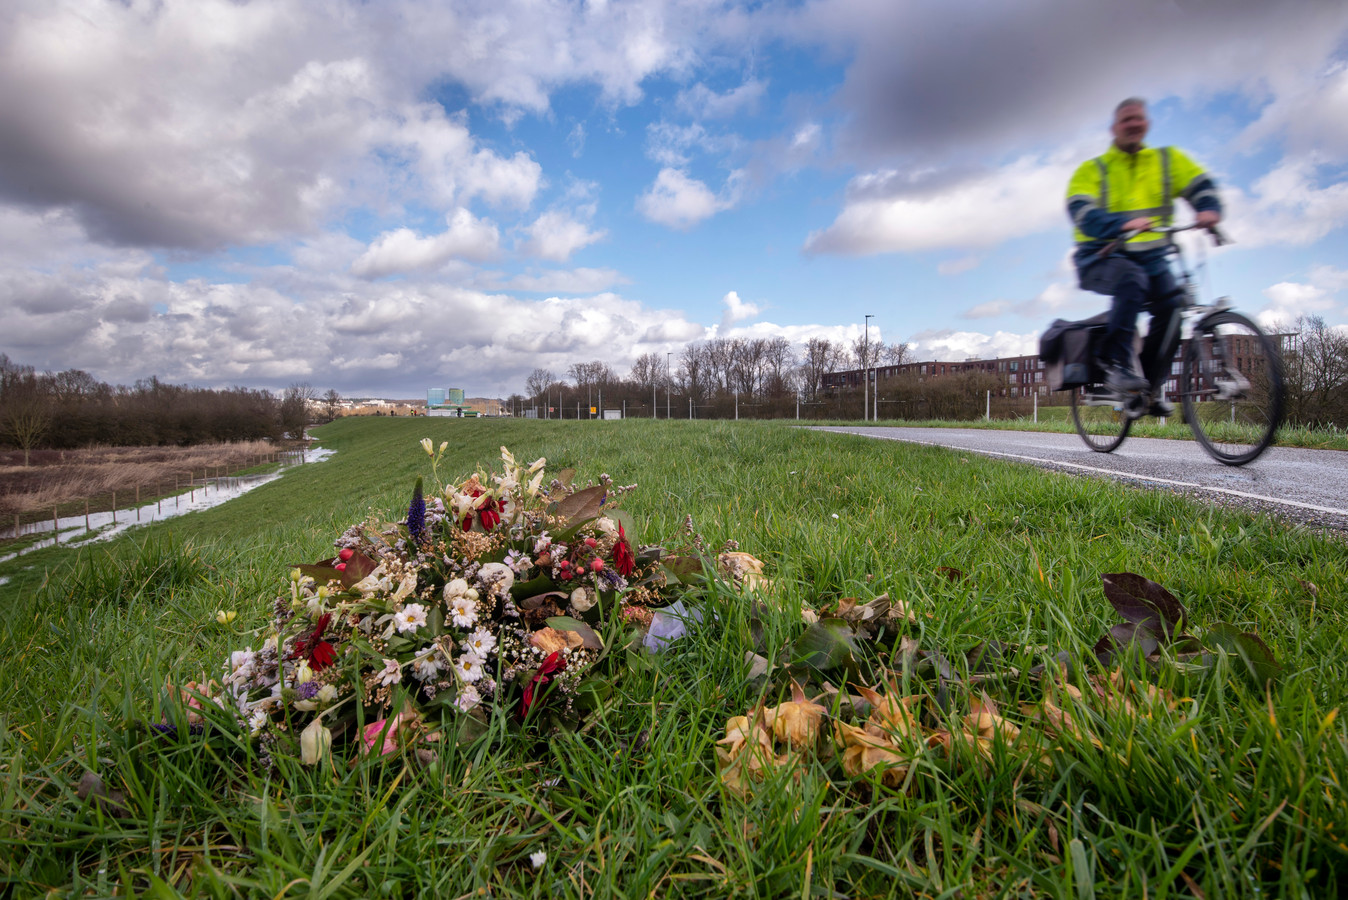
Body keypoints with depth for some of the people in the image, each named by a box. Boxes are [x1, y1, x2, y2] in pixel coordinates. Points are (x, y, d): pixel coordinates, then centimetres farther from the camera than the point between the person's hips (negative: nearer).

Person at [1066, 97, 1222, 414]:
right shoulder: (1092, 170, 3)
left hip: (1150, 256, 4)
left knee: (1173, 302, -20)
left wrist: (1209, 209, -22)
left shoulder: (1168, 159, 14)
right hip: (1101, 258, -4)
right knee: (1131, 278, -36)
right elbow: (1081, 211, -15)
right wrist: (1122, 224, -33)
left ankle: (1148, 387, -6)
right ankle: (1115, 363, -30)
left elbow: (1201, 185, 2)